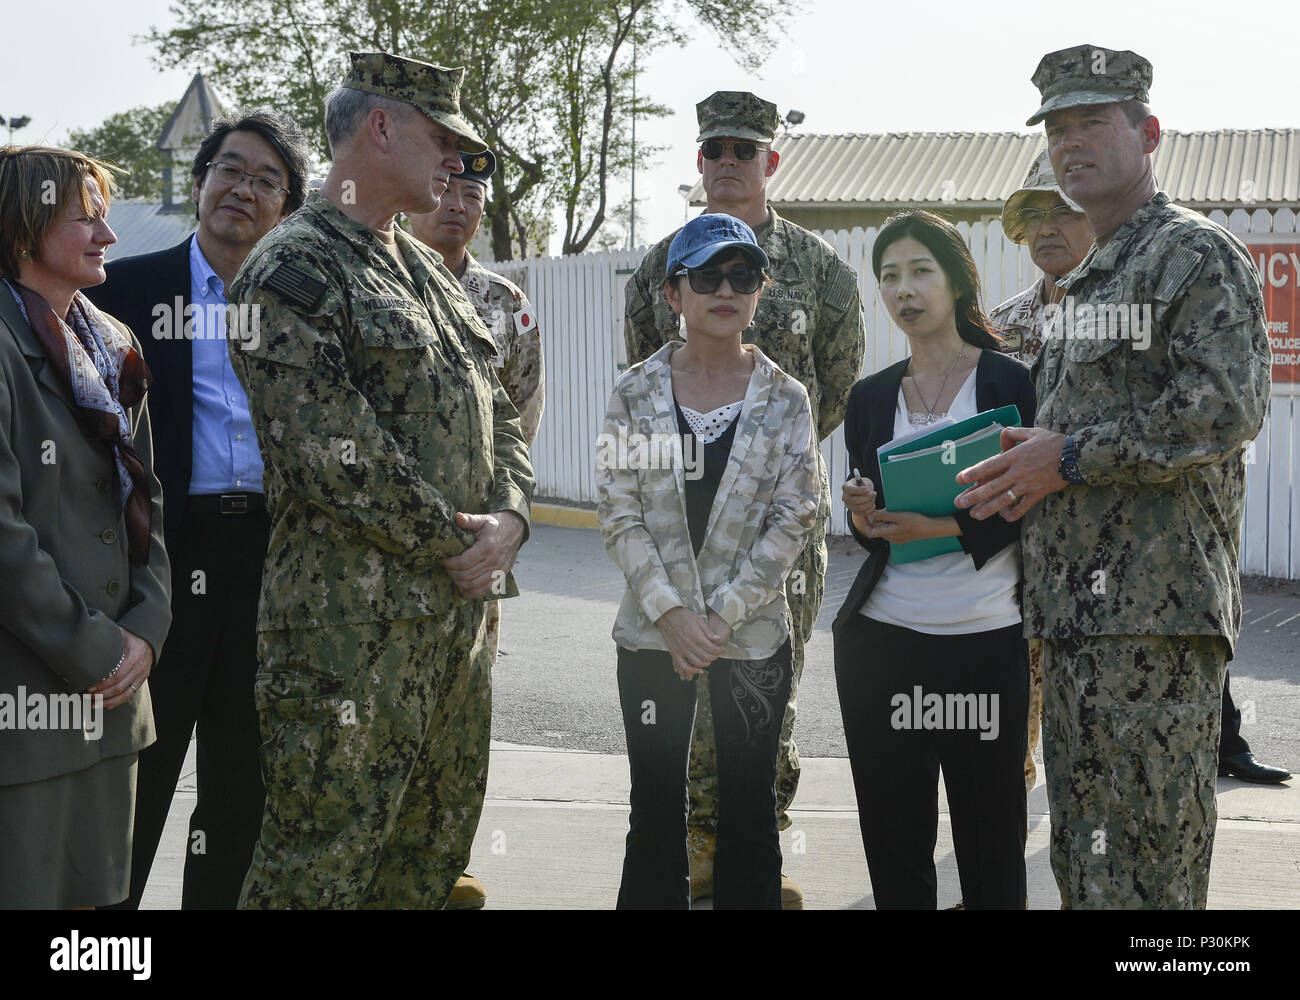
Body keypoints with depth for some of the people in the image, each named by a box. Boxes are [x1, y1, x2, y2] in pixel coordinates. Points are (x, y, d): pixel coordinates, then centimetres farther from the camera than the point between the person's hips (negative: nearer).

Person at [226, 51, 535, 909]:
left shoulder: (430, 273, 19)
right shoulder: (295, 268, -10)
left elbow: (498, 414, 18)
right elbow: (331, 451, -19)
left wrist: (507, 520, -2)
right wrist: (455, 545, -12)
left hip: (459, 607, 9)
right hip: (351, 622, -9)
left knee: (434, 854, 16)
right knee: (321, 866, -4)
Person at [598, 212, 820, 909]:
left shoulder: (785, 400, -1)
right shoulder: (635, 393, 0)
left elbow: (792, 520, -5)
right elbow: (618, 513, -4)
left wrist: (722, 617, -12)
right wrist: (672, 614, -13)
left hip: (752, 636, 0)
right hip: (652, 634, 0)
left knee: (749, 810, 7)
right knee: (655, 807, 9)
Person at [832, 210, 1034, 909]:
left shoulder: (1013, 384, 0)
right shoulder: (871, 398, 12)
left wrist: (951, 526, -18)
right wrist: (862, 519, -5)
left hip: (987, 641, -3)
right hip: (880, 642, 4)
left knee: (990, 843, 2)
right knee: (894, 839, 6)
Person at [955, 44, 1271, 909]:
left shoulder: (1197, 255, -4)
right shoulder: (1087, 284, 25)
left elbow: (1226, 408, -18)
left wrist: (1073, 457, -16)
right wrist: (1031, 469, 12)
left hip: (1159, 608, -10)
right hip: (1080, 609, 10)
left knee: (1146, 867, -8)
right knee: (1083, 858, 13)